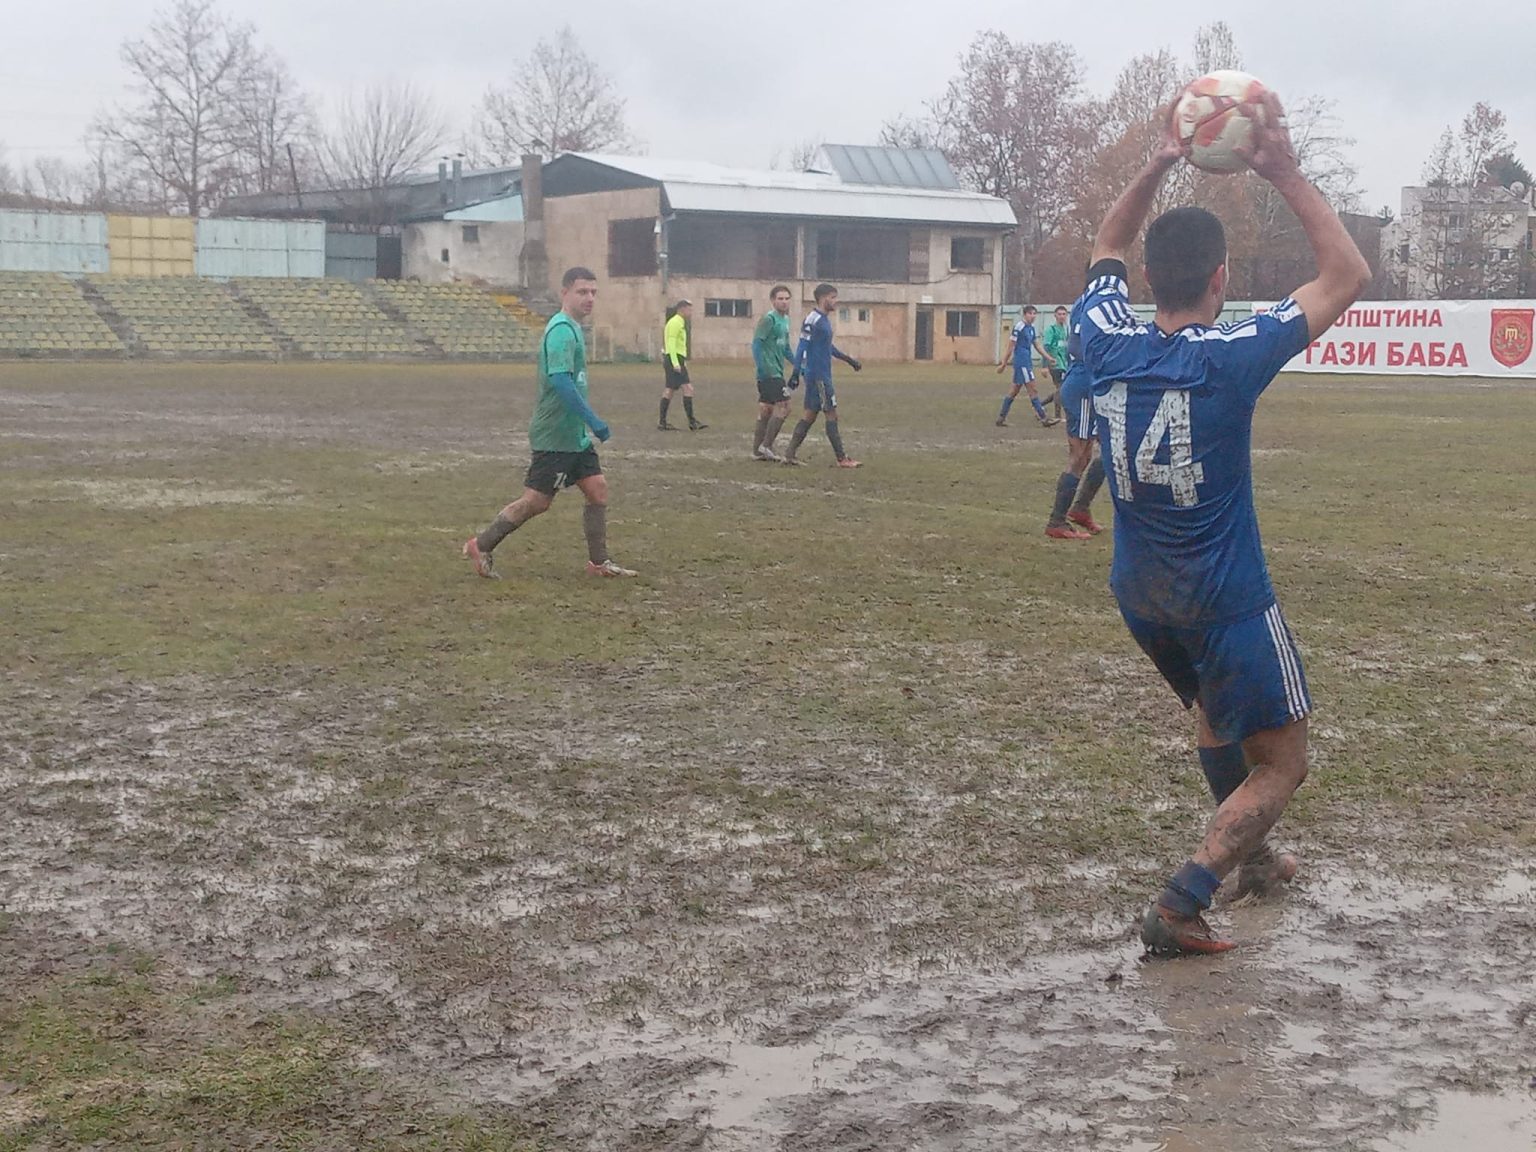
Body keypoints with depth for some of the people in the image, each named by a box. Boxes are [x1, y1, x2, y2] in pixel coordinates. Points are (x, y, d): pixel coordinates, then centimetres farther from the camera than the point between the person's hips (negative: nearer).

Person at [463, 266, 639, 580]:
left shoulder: (572, 328, 13)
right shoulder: (562, 330, -18)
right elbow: (560, 380, -27)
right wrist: (593, 421, -26)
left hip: (575, 435, 10)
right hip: (556, 436, -10)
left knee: (598, 489, 6)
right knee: (536, 501, -3)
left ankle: (599, 562, 12)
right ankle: (481, 546, 9)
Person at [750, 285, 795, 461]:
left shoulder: (785, 319, 17)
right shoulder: (769, 318, -10)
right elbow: (757, 342, -16)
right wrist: (762, 367, -22)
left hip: (777, 372, 9)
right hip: (769, 372, -9)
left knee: (766, 410, 10)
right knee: (783, 407, -12)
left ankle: (757, 450, 14)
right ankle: (766, 446, -7)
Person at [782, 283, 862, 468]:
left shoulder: (824, 319, 15)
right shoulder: (812, 319, -15)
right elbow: (802, 347, -17)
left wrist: (849, 360, 30)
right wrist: (795, 374, -20)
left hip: (822, 375, 10)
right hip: (816, 375, -10)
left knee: (811, 414, 10)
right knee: (831, 414, -6)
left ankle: (790, 455, 12)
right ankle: (841, 459, -1)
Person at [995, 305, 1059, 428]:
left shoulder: (1031, 328, 14)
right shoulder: (1019, 327, -12)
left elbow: (1037, 345, 18)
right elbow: (1011, 347, -11)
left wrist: (1049, 358, 9)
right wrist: (1003, 364, -9)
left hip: (1027, 362, 9)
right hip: (1021, 362, -9)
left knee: (1015, 390, 11)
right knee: (1032, 389, -8)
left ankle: (1001, 418, 16)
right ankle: (1044, 419, -8)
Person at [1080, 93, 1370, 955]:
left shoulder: (1109, 348, -7)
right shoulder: (1232, 359, -20)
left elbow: (1107, 250, 15)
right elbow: (1349, 274, -9)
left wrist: (1157, 168, 7)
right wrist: (1288, 174, -9)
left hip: (1140, 593, 6)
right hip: (1227, 597, -6)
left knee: (1216, 711, 31)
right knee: (1281, 764, 3)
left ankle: (1252, 856, 43)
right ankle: (1185, 900, -13)